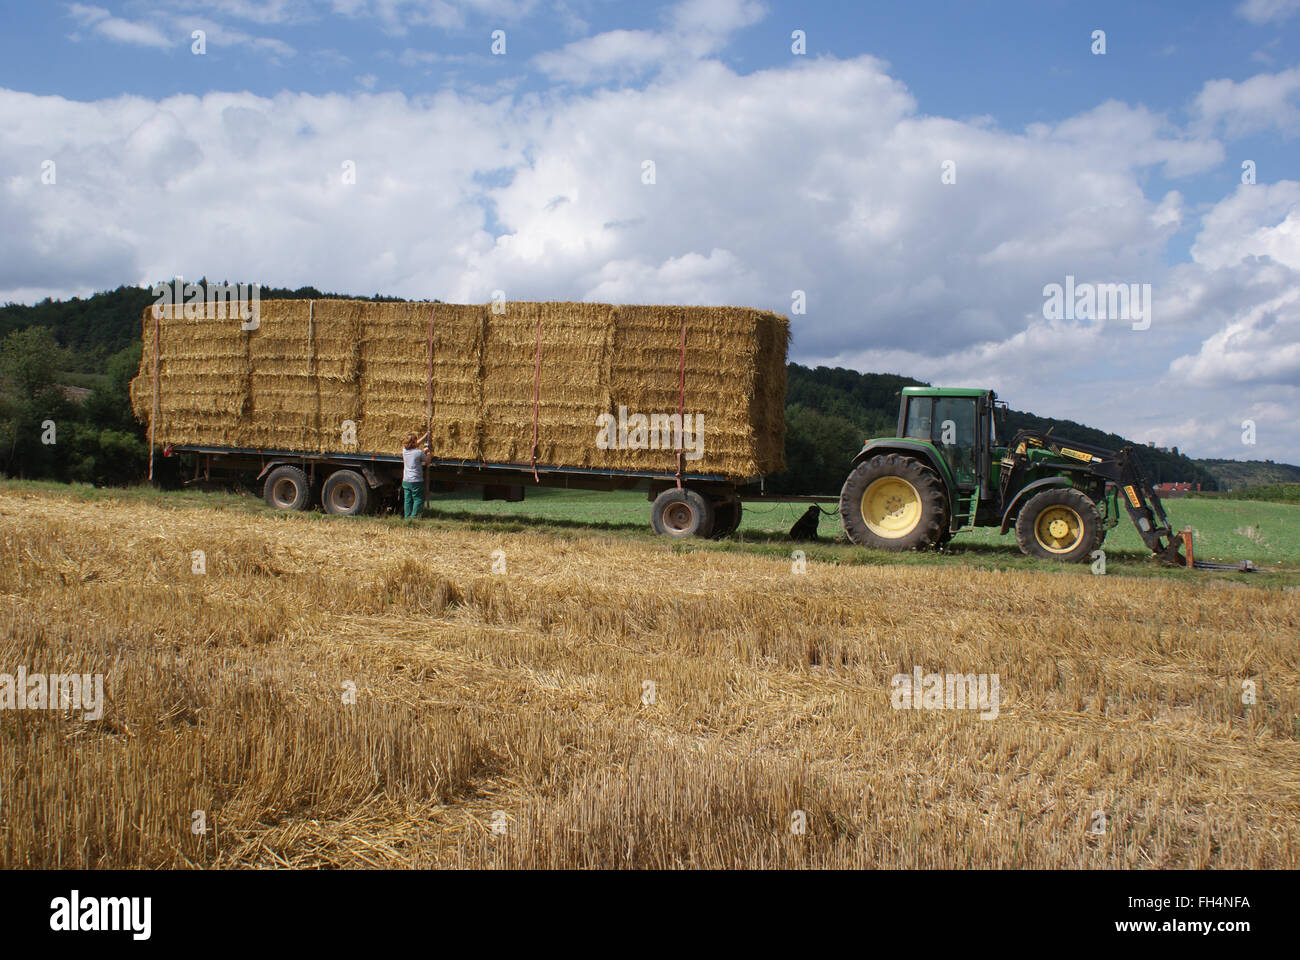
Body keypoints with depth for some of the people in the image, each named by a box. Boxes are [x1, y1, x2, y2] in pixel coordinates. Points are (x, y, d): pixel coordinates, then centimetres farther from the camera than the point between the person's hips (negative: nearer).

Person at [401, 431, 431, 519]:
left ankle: (407, 517, 13)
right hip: (416, 481, -6)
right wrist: (427, 452, 18)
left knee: (407, 500, 11)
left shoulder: (404, 450, 4)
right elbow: (427, 461, 1)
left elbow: (416, 444, 20)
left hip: (405, 481, 6)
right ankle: (414, 517, -1)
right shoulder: (419, 452, -13)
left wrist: (426, 436, 26)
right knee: (418, 499, 2)